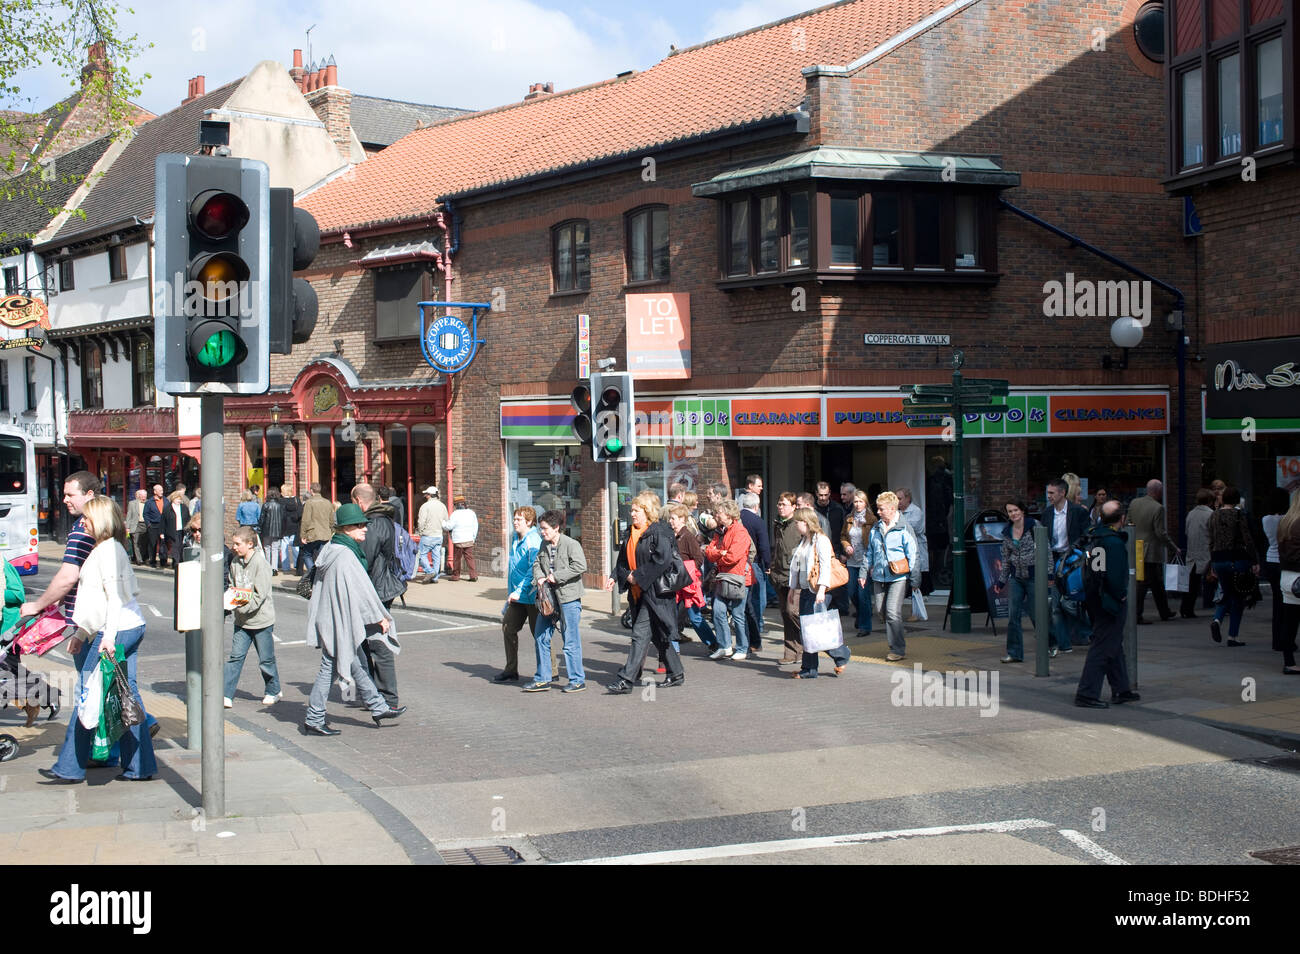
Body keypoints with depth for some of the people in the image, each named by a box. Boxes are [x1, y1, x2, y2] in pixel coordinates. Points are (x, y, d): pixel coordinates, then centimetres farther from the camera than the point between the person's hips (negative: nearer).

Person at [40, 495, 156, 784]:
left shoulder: (107, 550, -11)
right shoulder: (102, 549, 20)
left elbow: (115, 596, -19)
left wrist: (108, 637, -24)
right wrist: (82, 634, 24)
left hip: (117, 631, -10)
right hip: (131, 628, 10)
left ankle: (70, 768, 2)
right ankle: (140, 767, 8)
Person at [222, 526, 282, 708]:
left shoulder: (260, 563, -15)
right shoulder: (235, 563, 5)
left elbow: (260, 594, -18)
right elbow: (233, 587, 14)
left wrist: (243, 606, -26)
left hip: (261, 619, -5)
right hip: (241, 621, 5)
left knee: (266, 659, 7)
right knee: (235, 657, 0)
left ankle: (273, 691, 26)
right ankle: (227, 695, 0)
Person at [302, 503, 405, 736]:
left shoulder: (330, 549, 7)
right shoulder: (346, 555, -23)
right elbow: (361, 591, -21)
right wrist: (380, 617, -12)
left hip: (330, 619, 10)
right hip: (338, 622, -10)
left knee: (357, 664, 17)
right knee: (329, 669, -1)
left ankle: (378, 707, 27)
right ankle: (313, 721, 7)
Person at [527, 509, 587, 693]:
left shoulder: (571, 544, -11)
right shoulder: (544, 545, 12)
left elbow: (580, 566, -21)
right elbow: (537, 563, 19)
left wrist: (556, 577, -18)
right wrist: (539, 577, -3)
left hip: (568, 598, -8)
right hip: (549, 597, 8)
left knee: (571, 641, -2)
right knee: (542, 637, 10)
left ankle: (577, 680, 8)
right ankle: (542, 679, 19)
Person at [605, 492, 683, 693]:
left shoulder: (659, 533, -13)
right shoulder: (630, 533, 13)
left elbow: (663, 561, -22)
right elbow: (623, 560, 21)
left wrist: (638, 576, -17)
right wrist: (616, 578, 4)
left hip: (654, 592, -9)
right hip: (638, 593, 9)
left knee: (640, 634, -11)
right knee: (657, 636, 15)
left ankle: (627, 679, -12)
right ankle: (676, 673, 27)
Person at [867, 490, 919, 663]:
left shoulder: (904, 528, -5)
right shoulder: (876, 527, 12)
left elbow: (911, 553, -3)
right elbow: (870, 551, 21)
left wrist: (912, 577, -3)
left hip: (898, 577, -6)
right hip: (879, 576, 6)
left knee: (892, 612, -13)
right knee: (880, 610, 7)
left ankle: (899, 649, -4)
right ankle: (895, 644, 25)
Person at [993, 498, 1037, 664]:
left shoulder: (1034, 526, -7)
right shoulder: (1007, 533, 8)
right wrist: (1001, 581, 17)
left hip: (1033, 576, -5)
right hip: (1016, 577, 5)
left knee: (1036, 613, 1)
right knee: (1013, 615, -1)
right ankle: (1014, 653, 5)